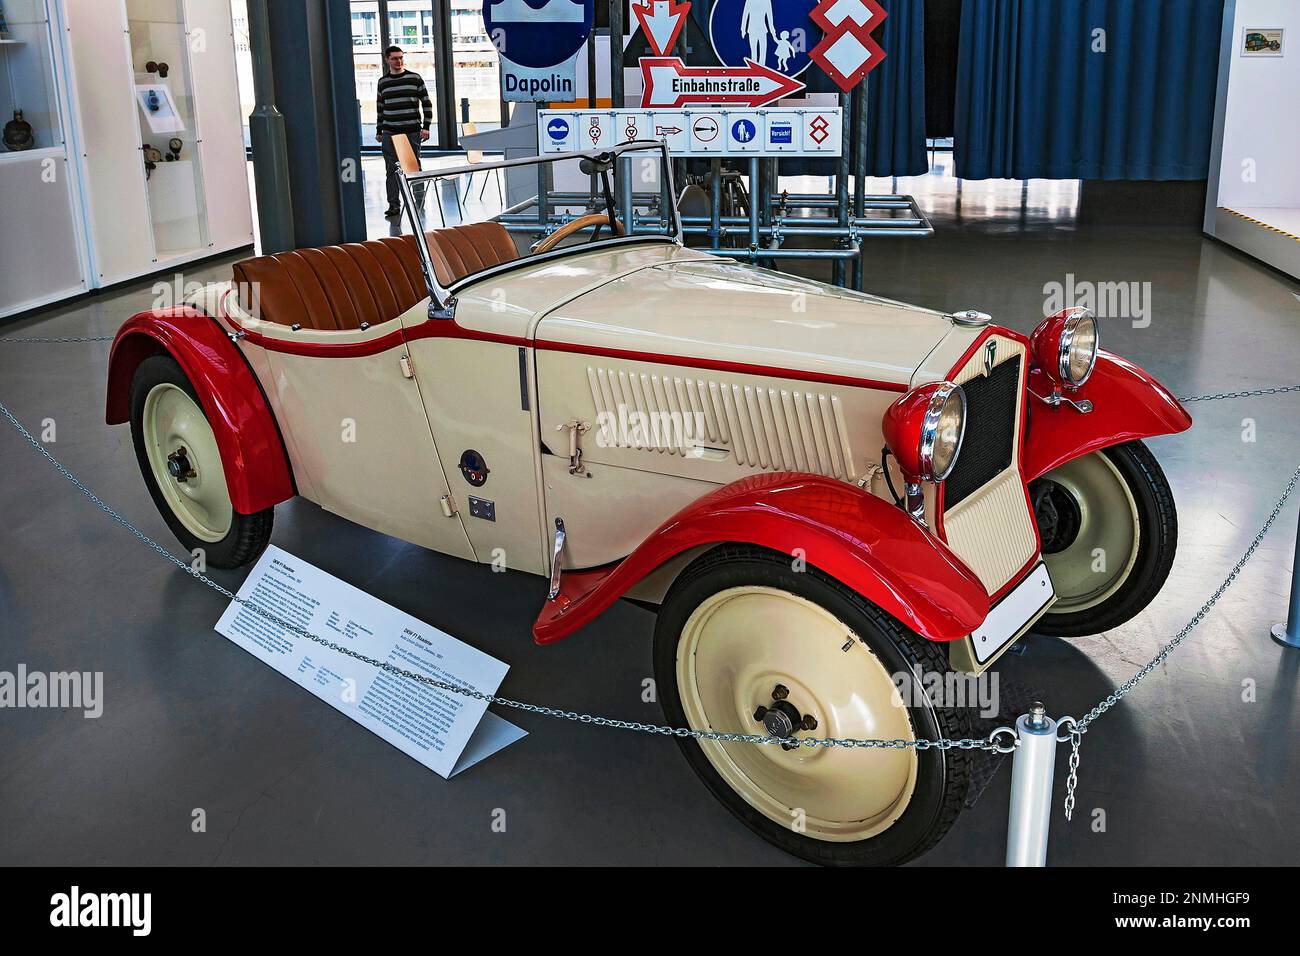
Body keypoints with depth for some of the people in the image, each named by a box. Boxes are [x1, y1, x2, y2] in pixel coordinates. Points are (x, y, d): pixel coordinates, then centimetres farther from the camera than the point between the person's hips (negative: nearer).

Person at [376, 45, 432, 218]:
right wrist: (379, 131, 15)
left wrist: (426, 126, -4)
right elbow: (380, 108, 17)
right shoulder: (383, 82, 10)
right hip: (390, 133, 2)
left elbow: (427, 103, 3)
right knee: (391, 169, -1)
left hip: (412, 132, -2)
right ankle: (394, 204, 2)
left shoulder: (415, 78, 3)